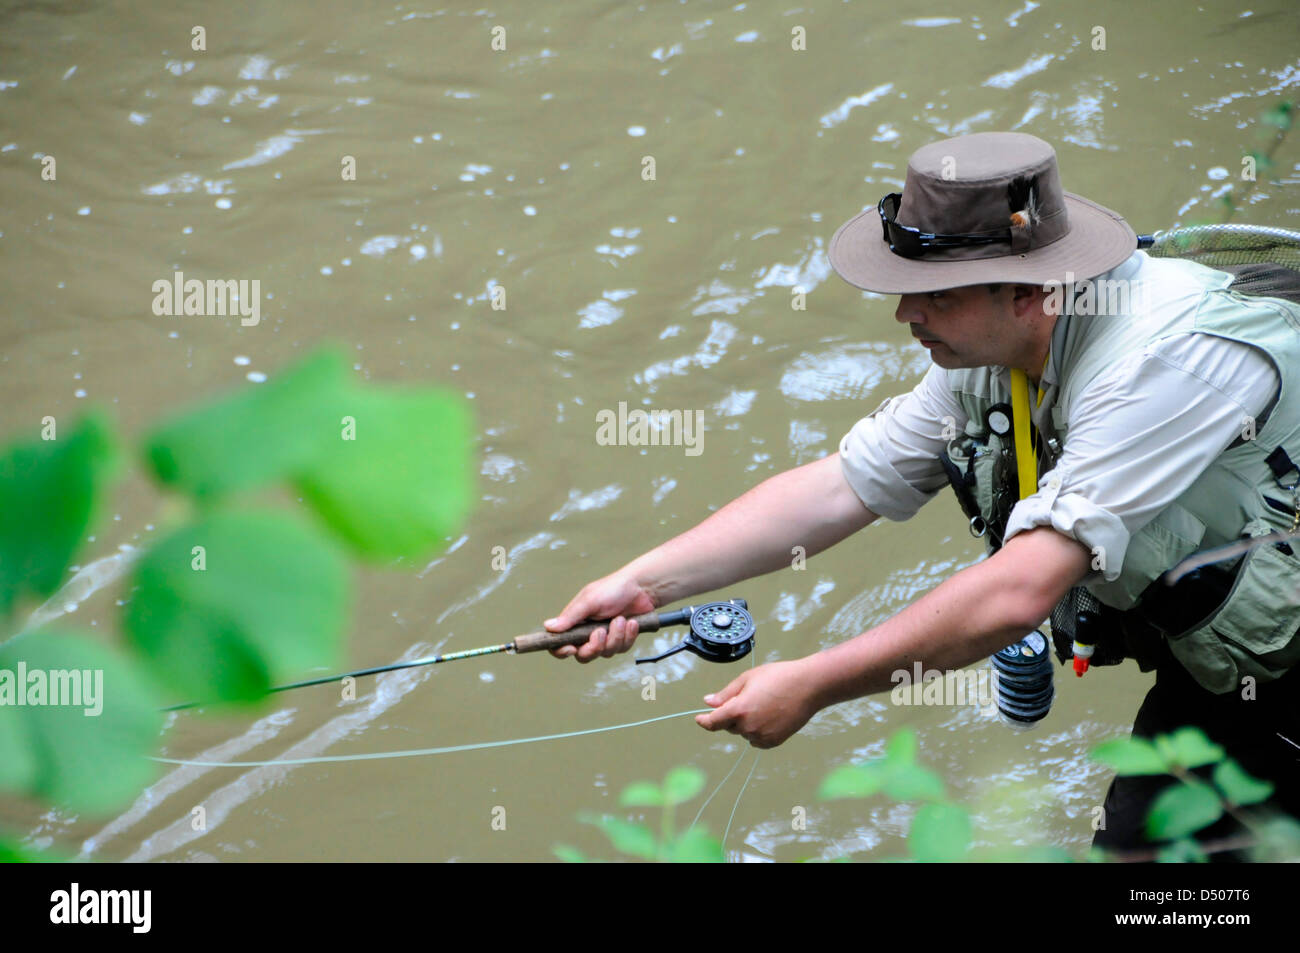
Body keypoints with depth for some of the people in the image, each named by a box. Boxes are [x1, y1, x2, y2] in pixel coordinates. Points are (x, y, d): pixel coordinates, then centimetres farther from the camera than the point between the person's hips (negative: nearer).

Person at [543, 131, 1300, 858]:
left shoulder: (1164, 356, -33)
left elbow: (1021, 590, -36)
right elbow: (838, 487, -3)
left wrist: (811, 686, -31)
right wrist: (642, 583, -11)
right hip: (1206, 670, 7)